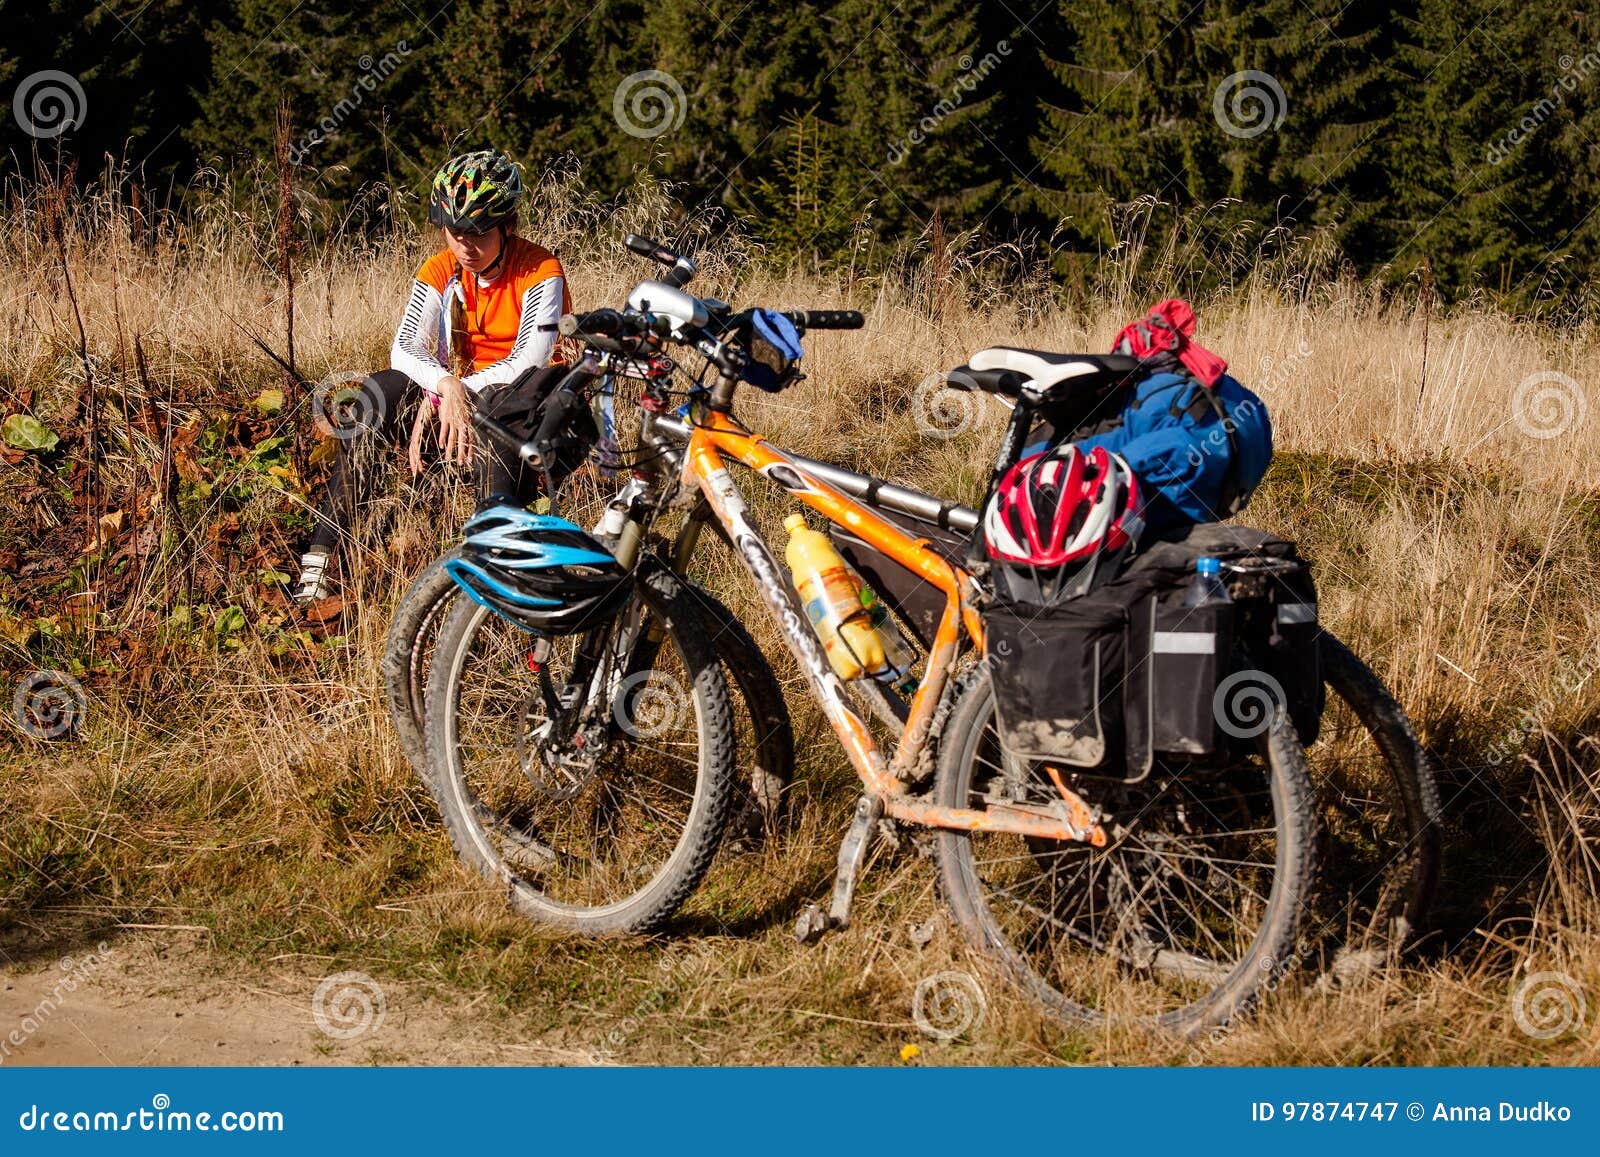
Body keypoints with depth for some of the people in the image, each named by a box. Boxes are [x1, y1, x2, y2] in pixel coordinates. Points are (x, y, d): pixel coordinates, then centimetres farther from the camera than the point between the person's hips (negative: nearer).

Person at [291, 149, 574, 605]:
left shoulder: (541, 272, -15)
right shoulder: (440, 271, -1)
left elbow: (527, 362, -24)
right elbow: (405, 347, -12)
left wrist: (438, 400, -27)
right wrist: (445, 385, -35)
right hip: (462, 393, 4)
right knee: (379, 393, -22)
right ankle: (319, 558, -26)